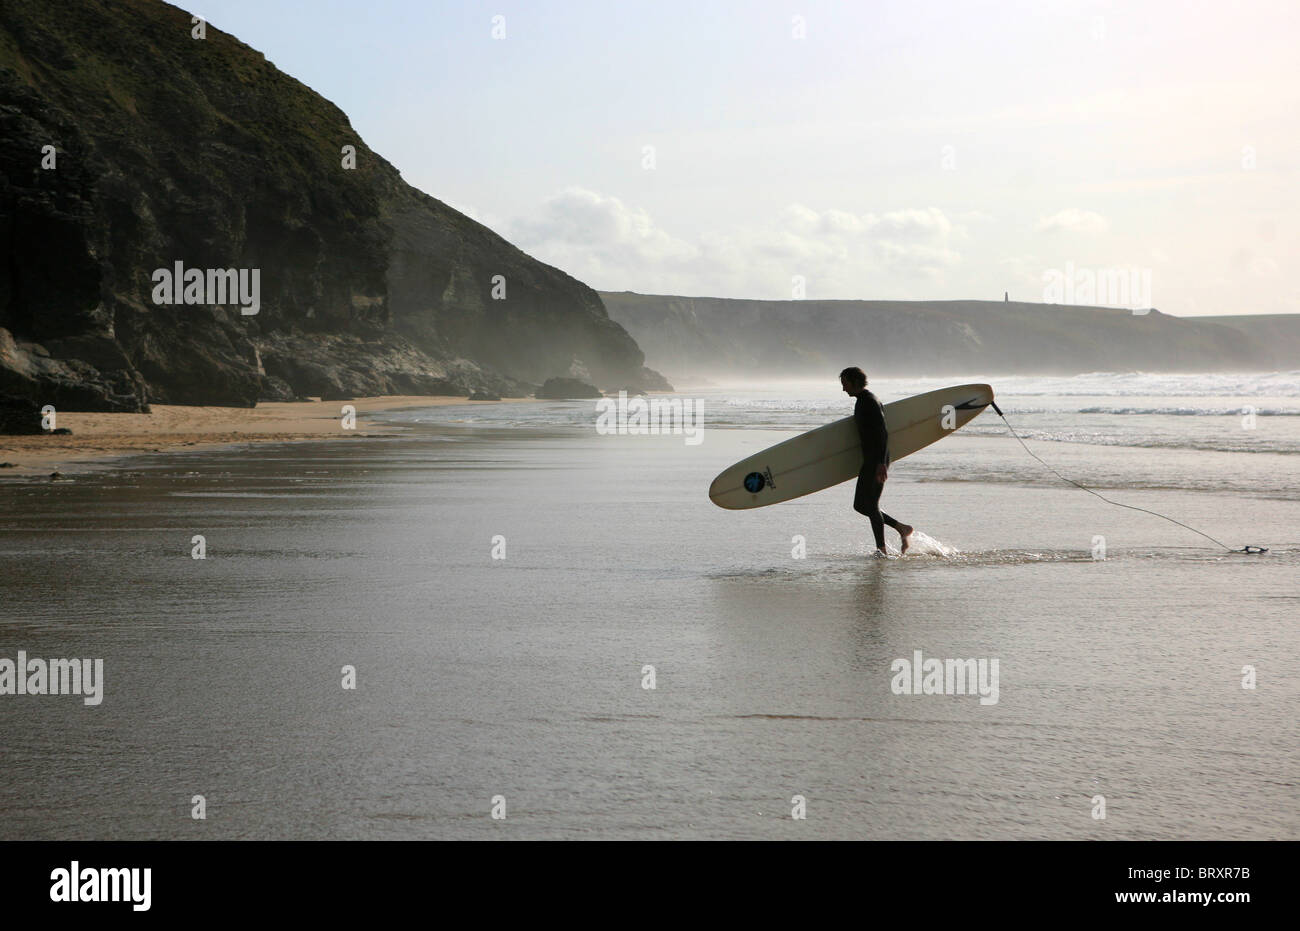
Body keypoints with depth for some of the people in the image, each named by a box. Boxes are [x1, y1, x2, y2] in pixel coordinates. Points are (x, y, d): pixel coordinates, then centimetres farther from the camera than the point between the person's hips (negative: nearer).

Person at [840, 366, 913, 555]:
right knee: (860, 505, 10)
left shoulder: (870, 402, -14)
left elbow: (883, 433, -22)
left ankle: (881, 549, -4)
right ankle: (902, 528, 15)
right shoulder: (861, 402, 17)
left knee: (871, 505, -8)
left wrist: (881, 463, -28)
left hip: (877, 461, -10)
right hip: (869, 461, 10)